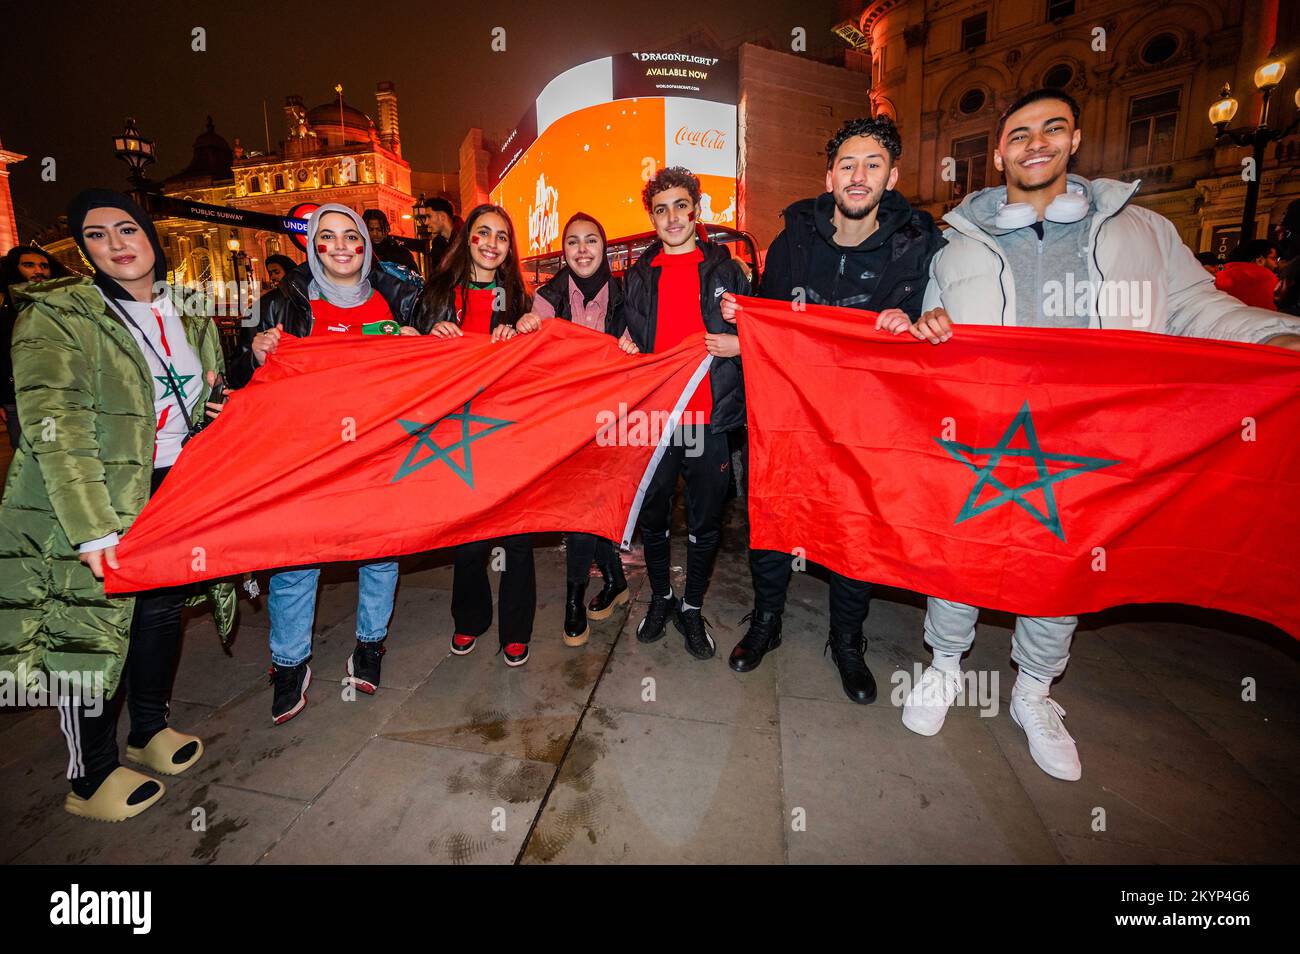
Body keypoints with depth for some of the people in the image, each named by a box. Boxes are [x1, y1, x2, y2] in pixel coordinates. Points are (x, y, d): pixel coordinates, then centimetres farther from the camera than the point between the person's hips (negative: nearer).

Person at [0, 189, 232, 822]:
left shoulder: (188, 316, 9)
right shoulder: (56, 316, -10)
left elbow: (206, 403, 23)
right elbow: (54, 430, -19)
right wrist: (94, 531, -26)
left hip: (177, 490, 6)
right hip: (91, 506, -5)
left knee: (162, 610, 16)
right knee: (93, 626, 2)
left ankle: (150, 730, 38)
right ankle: (90, 778, 22)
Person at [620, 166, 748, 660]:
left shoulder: (726, 270, 7)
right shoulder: (637, 277, 11)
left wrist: (739, 345, -10)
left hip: (710, 419, -1)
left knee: (704, 524, 9)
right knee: (652, 516, 13)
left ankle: (692, 606, 29)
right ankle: (660, 596, 36)